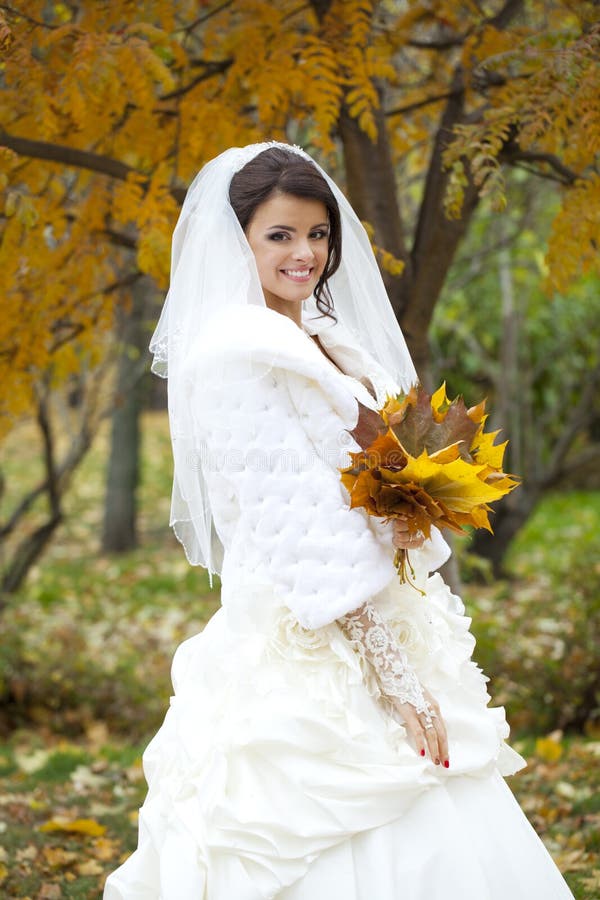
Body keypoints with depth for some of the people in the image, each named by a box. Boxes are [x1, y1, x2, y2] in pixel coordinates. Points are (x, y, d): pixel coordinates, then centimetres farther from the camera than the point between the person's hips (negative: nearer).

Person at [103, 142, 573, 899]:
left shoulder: (330, 347, 14)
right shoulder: (236, 354, -11)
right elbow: (297, 525, -17)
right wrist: (397, 677, -18)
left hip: (381, 630, 8)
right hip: (307, 657, -8)